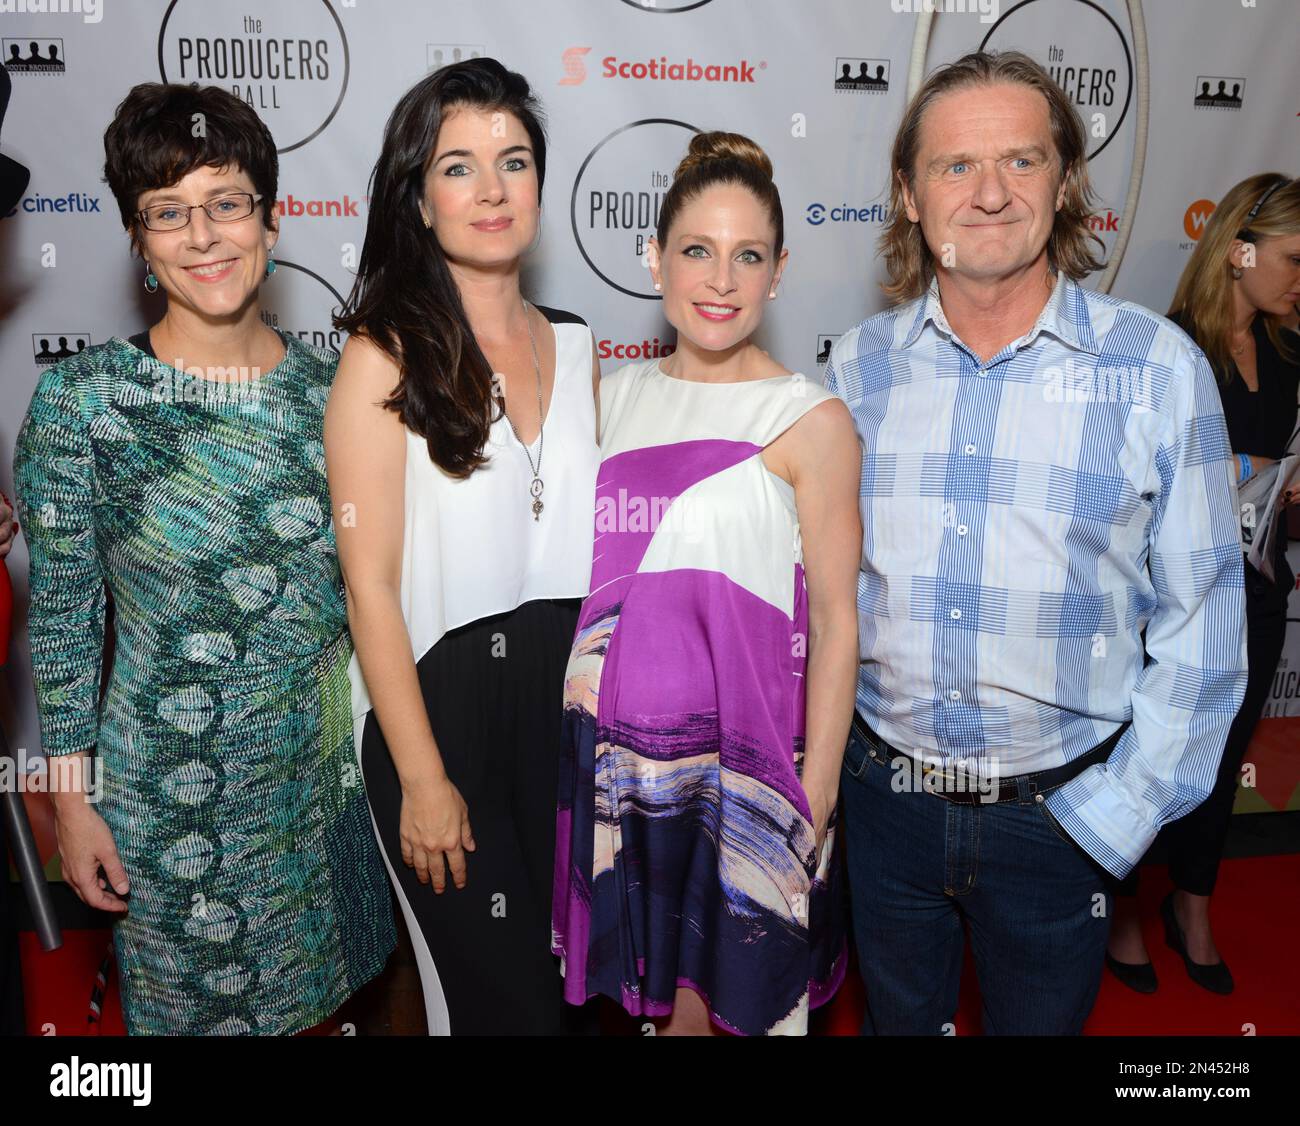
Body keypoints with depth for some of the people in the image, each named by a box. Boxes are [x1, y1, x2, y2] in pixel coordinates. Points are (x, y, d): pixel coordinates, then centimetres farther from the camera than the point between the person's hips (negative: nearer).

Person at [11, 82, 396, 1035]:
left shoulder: (330, 383, -4)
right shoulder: (81, 401, -14)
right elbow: (61, 617, -7)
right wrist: (72, 803, -5)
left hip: (334, 767, 3)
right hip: (177, 795, -3)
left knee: (320, 991, 23)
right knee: (201, 1003, 19)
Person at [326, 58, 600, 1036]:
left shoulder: (576, 347, 6)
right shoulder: (385, 358, -10)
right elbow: (371, 586, -12)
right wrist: (422, 777, -12)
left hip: (569, 695, 5)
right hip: (439, 700, -5)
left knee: (575, 974, 18)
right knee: (499, 996, 8)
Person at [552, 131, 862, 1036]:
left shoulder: (811, 421, -11)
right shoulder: (618, 394, 4)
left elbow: (834, 623, -10)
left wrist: (815, 796, -11)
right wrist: (580, 726, 9)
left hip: (744, 754, -4)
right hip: (619, 746, 4)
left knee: (756, 987, 12)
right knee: (664, 961, 21)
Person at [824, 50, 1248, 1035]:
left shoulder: (1159, 369, -9)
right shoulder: (857, 365, -2)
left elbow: (1201, 623, -5)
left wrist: (1117, 810, -9)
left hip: (1060, 812, -1)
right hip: (883, 792, 2)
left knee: (1040, 1021, 21)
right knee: (896, 1017, 23)